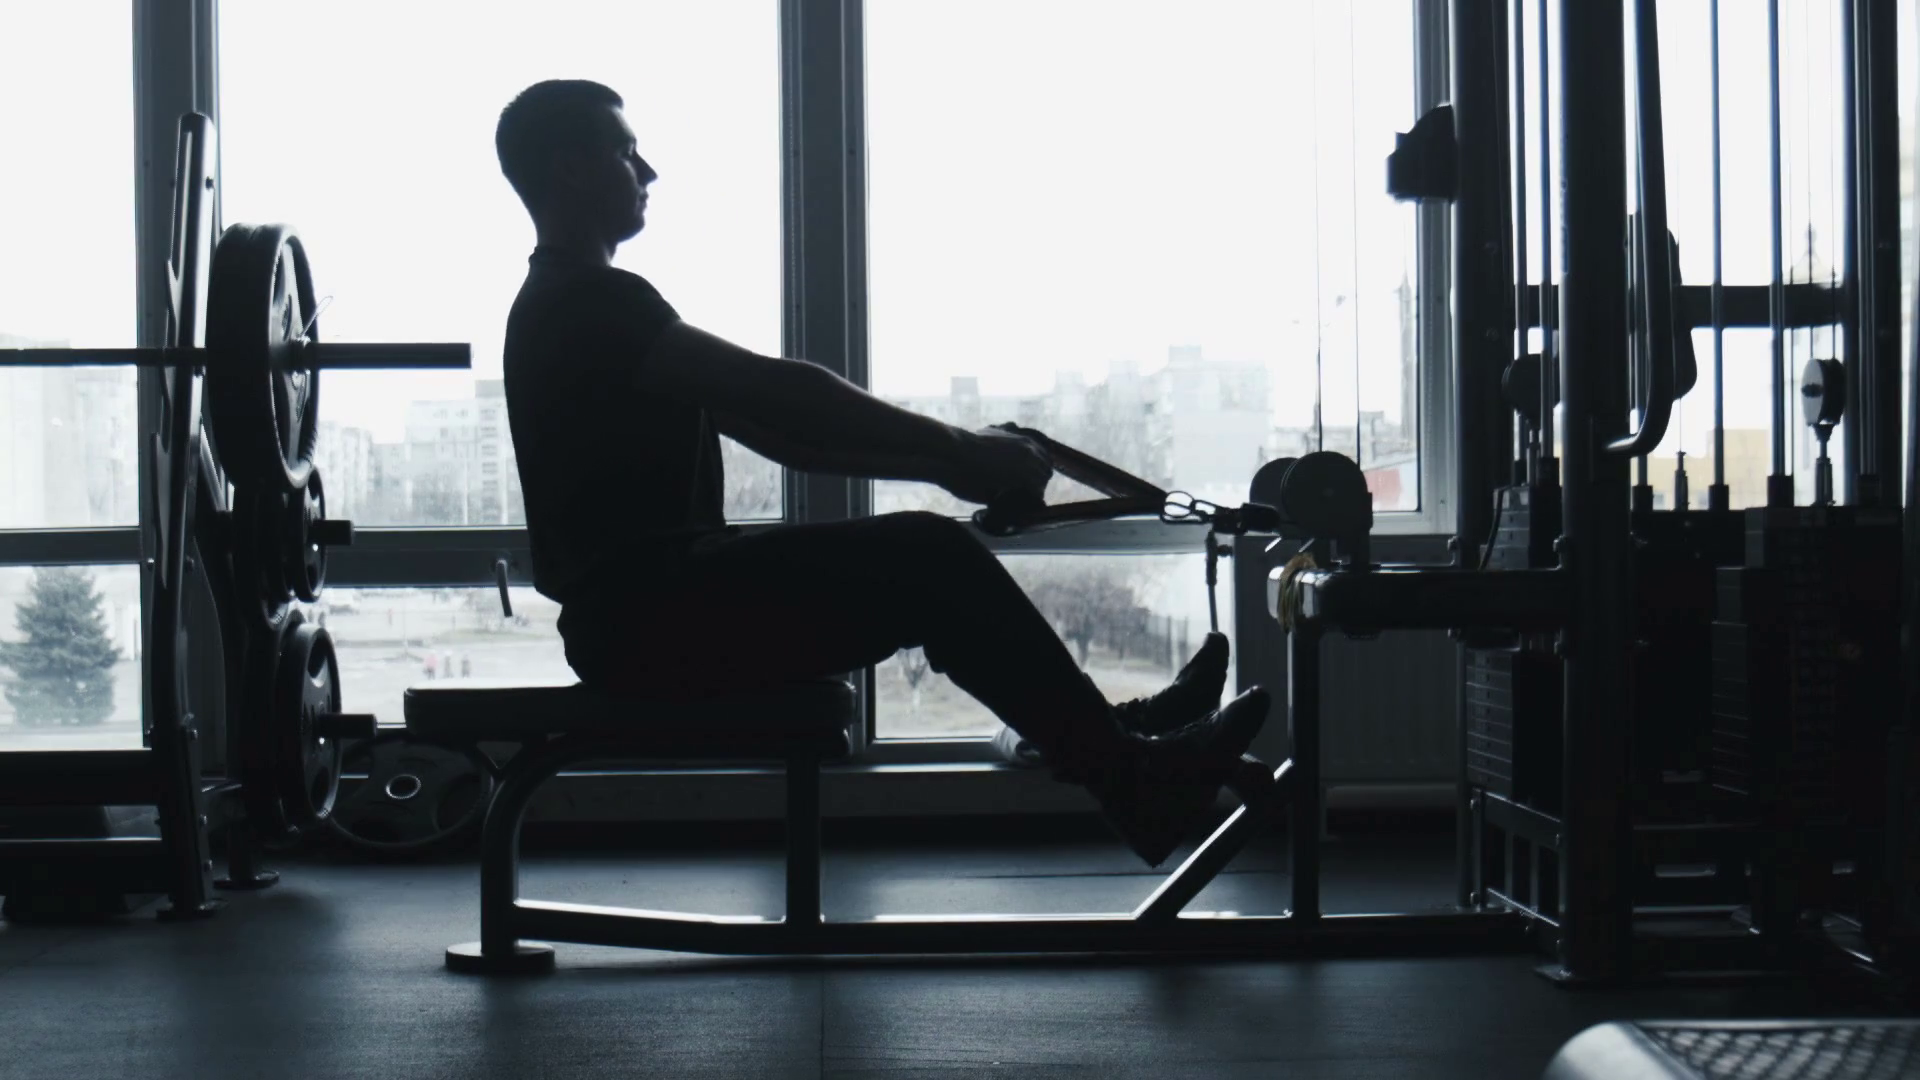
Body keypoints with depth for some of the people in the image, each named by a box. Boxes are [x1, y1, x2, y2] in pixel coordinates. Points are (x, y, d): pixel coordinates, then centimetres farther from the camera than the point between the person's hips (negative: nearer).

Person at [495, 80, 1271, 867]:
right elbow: (774, 394, -18)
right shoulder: (584, 305, -13)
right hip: (647, 618, -10)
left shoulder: (575, 307, 20)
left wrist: (940, 461, 13)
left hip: (649, 609, 10)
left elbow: (766, 423, 19)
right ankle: (1135, 780, -11)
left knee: (926, 562, 9)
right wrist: (955, 453, -12)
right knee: (928, 558, -16)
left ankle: (1110, 738, 13)